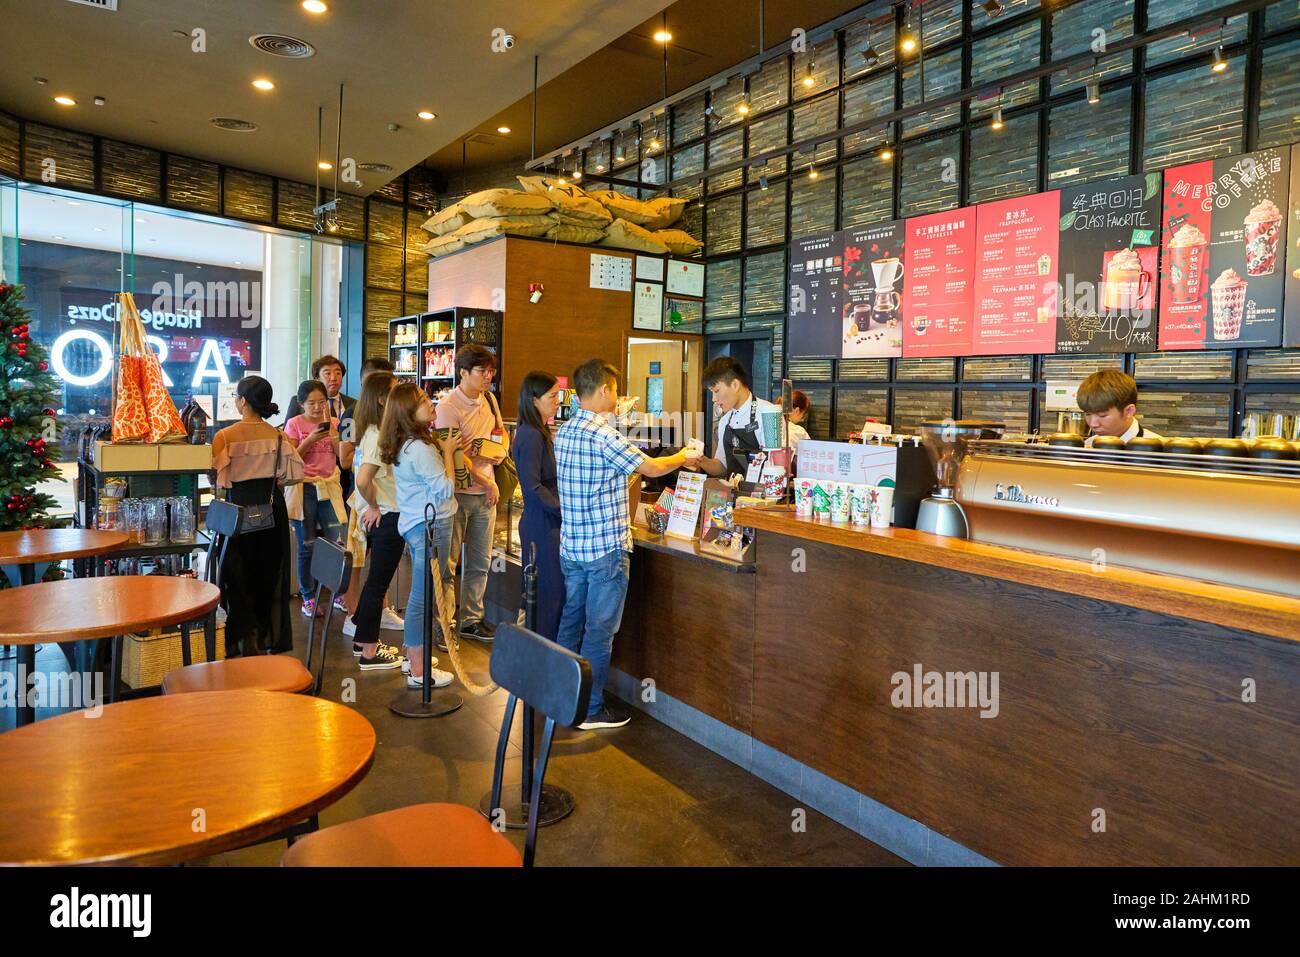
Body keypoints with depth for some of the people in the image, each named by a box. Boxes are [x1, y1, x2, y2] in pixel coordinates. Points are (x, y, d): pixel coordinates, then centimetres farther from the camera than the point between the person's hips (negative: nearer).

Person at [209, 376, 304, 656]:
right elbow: (293, 473, -1)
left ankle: (245, 632, 2)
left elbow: (216, 478, -10)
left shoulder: (225, 436, -11)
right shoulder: (278, 435, -3)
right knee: (268, 571, 14)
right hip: (272, 507, 3)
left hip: (239, 507, -3)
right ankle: (267, 636, 23)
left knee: (237, 572, 10)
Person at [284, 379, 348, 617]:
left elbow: (340, 454, -4)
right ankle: (308, 598, 17)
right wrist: (309, 441, -18)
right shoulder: (295, 424, -3)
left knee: (337, 542, -3)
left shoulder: (333, 422, 6)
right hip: (304, 488, -2)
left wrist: (331, 426, -10)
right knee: (307, 546, 5)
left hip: (329, 487, 2)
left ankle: (339, 594, 13)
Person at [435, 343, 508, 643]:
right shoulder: (448, 407, -14)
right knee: (447, 561, 2)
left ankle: (471, 619, 25)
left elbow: (503, 437, 18)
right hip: (457, 493, -7)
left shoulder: (489, 399, 9)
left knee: (480, 562, 13)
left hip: (486, 493, 7)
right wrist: (488, 483, -14)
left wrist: (497, 451, -6)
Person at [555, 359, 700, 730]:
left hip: (571, 545, 9)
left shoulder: (563, 432, 8)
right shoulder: (602, 435, -19)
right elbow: (651, 467, -14)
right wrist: (683, 457, 4)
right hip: (605, 547, -8)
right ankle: (591, 710, 10)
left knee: (571, 620, 17)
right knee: (600, 629, 1)